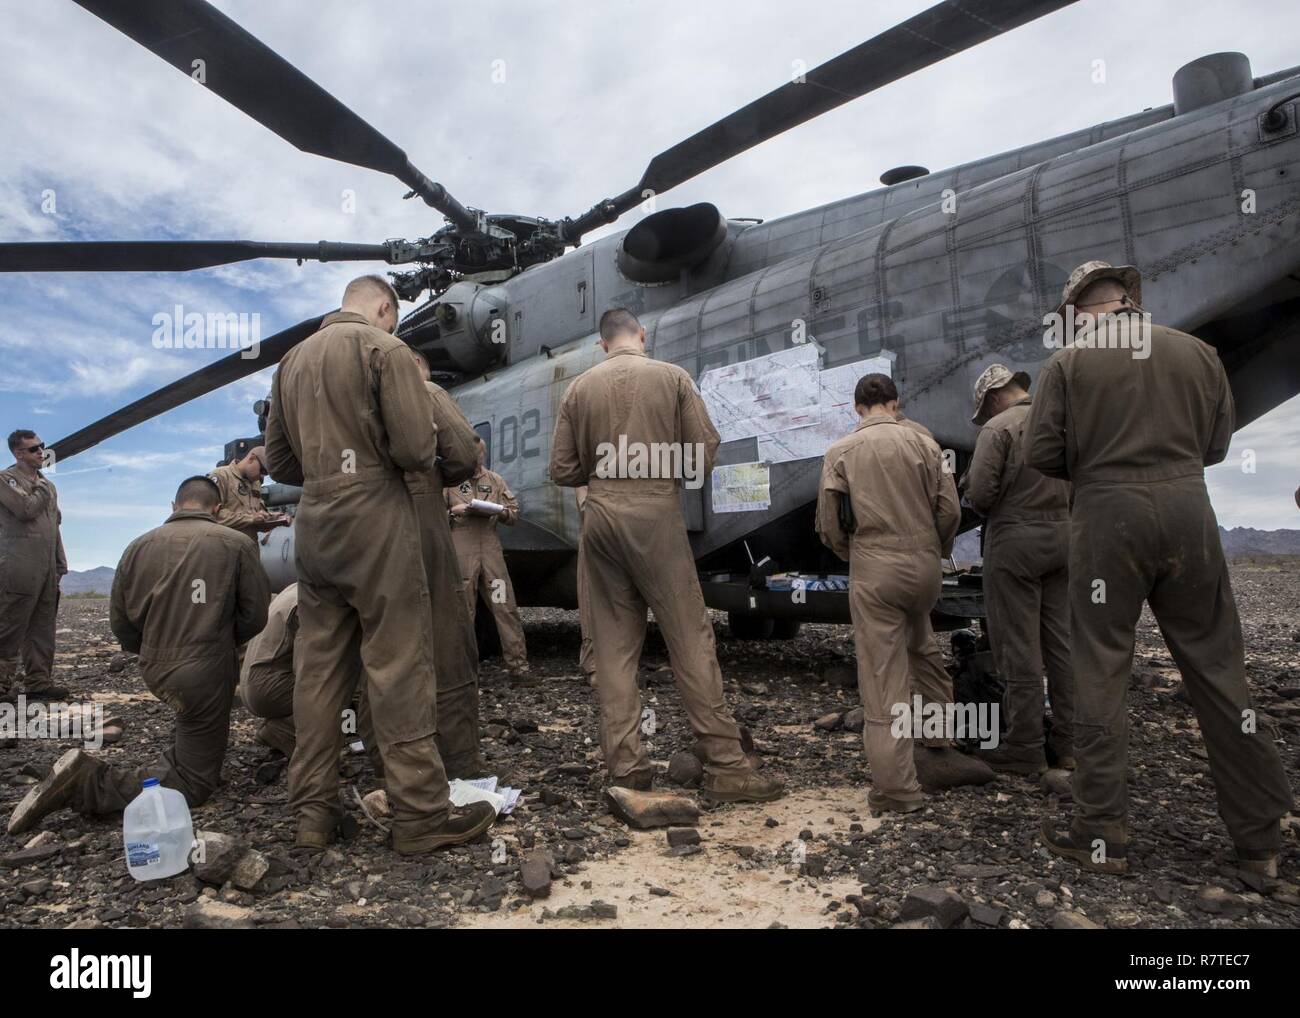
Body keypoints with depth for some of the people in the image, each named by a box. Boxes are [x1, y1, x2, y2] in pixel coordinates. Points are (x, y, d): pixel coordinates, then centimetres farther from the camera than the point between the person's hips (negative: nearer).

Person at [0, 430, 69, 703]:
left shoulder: (46, 484, 20)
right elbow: (26, 509, -19)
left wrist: (60, 564, 16)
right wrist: (42, 488, -1)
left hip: (47, 568, 7)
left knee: (43, 628, 8)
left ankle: (39, 683, 12)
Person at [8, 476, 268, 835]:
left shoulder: (139, 546, 3)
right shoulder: (237, 544, -9)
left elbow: (120, 621, 7)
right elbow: (255, 616, -7)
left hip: (154, 670, 6)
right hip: (204, 674, -6)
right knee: (192, 783, 5)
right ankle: (88, 783, -11)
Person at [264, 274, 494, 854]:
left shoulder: (294, 358, 17)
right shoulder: (384, 348, -4)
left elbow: (279, 461, 18)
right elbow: (415, 447, -14)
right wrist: (422, 463, 7)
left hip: (313, 523, 7)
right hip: (375, 519, -7)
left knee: (319, 669, 10)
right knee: (399, 668, -4)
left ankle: (313, 810, 17)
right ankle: (420, 815, 2)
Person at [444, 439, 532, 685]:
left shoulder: (495, 479, 16)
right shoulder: (448, 480, 8)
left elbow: (514, 512, 16)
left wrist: (500, 512, -6)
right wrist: (453, 511, -11)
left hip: (491, 549, 2)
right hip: (460, 551, -2)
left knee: (506, 608, -3)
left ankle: (518, 667, -1)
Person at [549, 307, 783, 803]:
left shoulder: (579, 388, 7)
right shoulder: (672, 377, 2)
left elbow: (562, 471, 6)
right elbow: (705, 452, -2)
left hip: (600, 517, 3)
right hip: (656, 515, -3)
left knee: (614, 645, 8)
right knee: (691, 637, 1)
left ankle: (626, 766, 10)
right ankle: (724, 765, 1)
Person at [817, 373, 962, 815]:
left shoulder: (841, 452, 1)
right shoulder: (922, 443, 3)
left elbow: (829, 524, 0)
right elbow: (949, 509, 1)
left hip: (873, 572, -2)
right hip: (925, 567, 2)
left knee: (883, 679, 1)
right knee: (920, 651, 28)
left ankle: (896, 789, 4)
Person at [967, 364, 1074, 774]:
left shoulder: (999, 428, -9)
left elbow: (980, 494, -14)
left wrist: (992, 510, 7)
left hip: (1016, 540, -6)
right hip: (1065, 535, 7)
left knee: (1018, 645, -1)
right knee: (1063, 641, 11)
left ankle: (1025, 747, 4)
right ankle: (1068, 741, 18)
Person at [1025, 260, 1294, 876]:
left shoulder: (1068, 364, -2)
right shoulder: (1197, 353, 7)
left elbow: (1040, 453, -5)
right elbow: (1216, 444, 12)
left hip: (1108, 516, -3)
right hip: (1187, 508, 3)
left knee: (1100, 671, 3)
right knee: (1216, 667, 11)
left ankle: (1100, 835, 8)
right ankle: (1259, 836, 20)